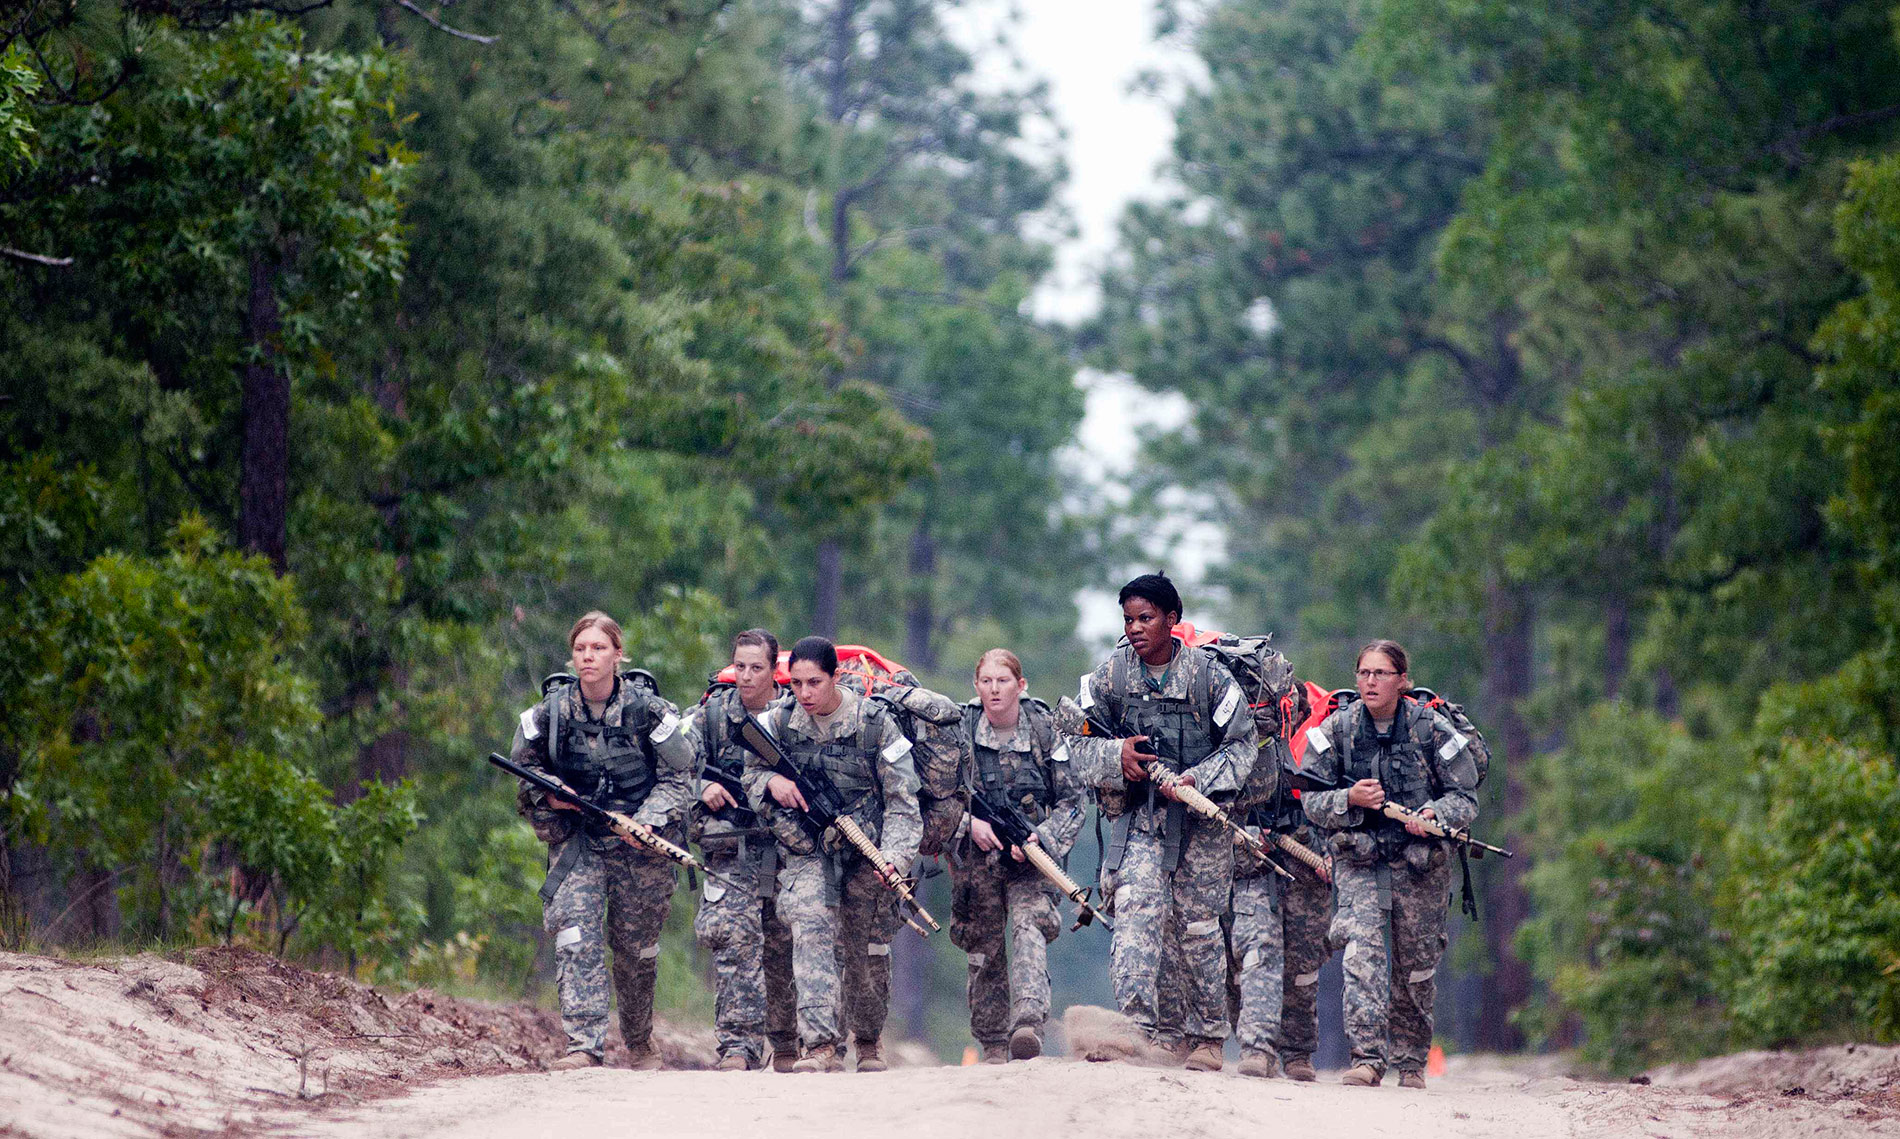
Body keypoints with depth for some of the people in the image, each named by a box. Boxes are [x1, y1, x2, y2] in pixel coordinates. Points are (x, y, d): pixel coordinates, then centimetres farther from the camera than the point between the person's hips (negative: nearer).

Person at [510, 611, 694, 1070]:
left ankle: (640, 1043, 30)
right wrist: (545, 795, -7)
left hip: (639, 843, -1)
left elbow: (677, 779, -2)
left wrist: (649, 821, -17)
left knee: (636, 947, 8)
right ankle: (585, 1044, -24)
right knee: (575, 936, -18)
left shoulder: (647, 709, -8)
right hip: (576, 839, 1)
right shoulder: (550, 711, -3)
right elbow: (524, 765, 13)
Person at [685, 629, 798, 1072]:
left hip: (789, 847, 0)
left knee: (784, 950, 6)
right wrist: (702, 786, -9)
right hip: (733, 849, 0)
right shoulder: (712, 712, 6)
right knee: (734, 938, -15)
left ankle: (787, 1045, 23)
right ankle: (740, 1044, -17)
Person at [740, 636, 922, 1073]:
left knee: (867, 951, 10)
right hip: (806, 851, 1)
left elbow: (902, 799, -9)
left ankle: (869, 1040, 37)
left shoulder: (874, 722, -10)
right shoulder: (780, 721, -2)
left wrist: (894, 855, -22)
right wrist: (771, 782, -12)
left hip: (866, 852, -1)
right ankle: (822, 1045, -29)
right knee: (811, 931, -22)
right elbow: (749, 773, 12)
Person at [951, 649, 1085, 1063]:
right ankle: (993, 1047, 18)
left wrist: (1040, 837, -15)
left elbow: (1072, 800, 1)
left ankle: (1027, 1023, -40)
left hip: (1029, 856, -2)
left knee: (1029, 929, -24)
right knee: (984, 951, 6)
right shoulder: (961, 730, -2)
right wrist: (969, 822, -16)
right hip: (975, 855, 2)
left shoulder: (1043, 730, -3)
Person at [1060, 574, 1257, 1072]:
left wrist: (1197, 779, -16)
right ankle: (1142, 1028, -24)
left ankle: (1208, 1035, 19)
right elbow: (1079, 744, 6)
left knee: (1198, 927, 5)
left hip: (1200, 817, -1)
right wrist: (1116, 756, -15)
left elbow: (1241, 745, -1)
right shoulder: (1110, 675, 1)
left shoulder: (1209, 675, -5)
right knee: (1135, 911, -18)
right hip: (1138, 816, 1)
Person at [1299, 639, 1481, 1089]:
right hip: (1358, 859, 0)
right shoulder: (1337, 730, -2)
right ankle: (1367, 1056, -24)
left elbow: (1465, 798, -1)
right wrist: (1350, 799, -20)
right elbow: (1311, 800, 1)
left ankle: (1410, 1060, 26)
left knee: (1416, 967, 7)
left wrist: (1434, 814, -22)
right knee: (1362, 948, -20)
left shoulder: (1433, 730, -5)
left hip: (1421, 862, 0)